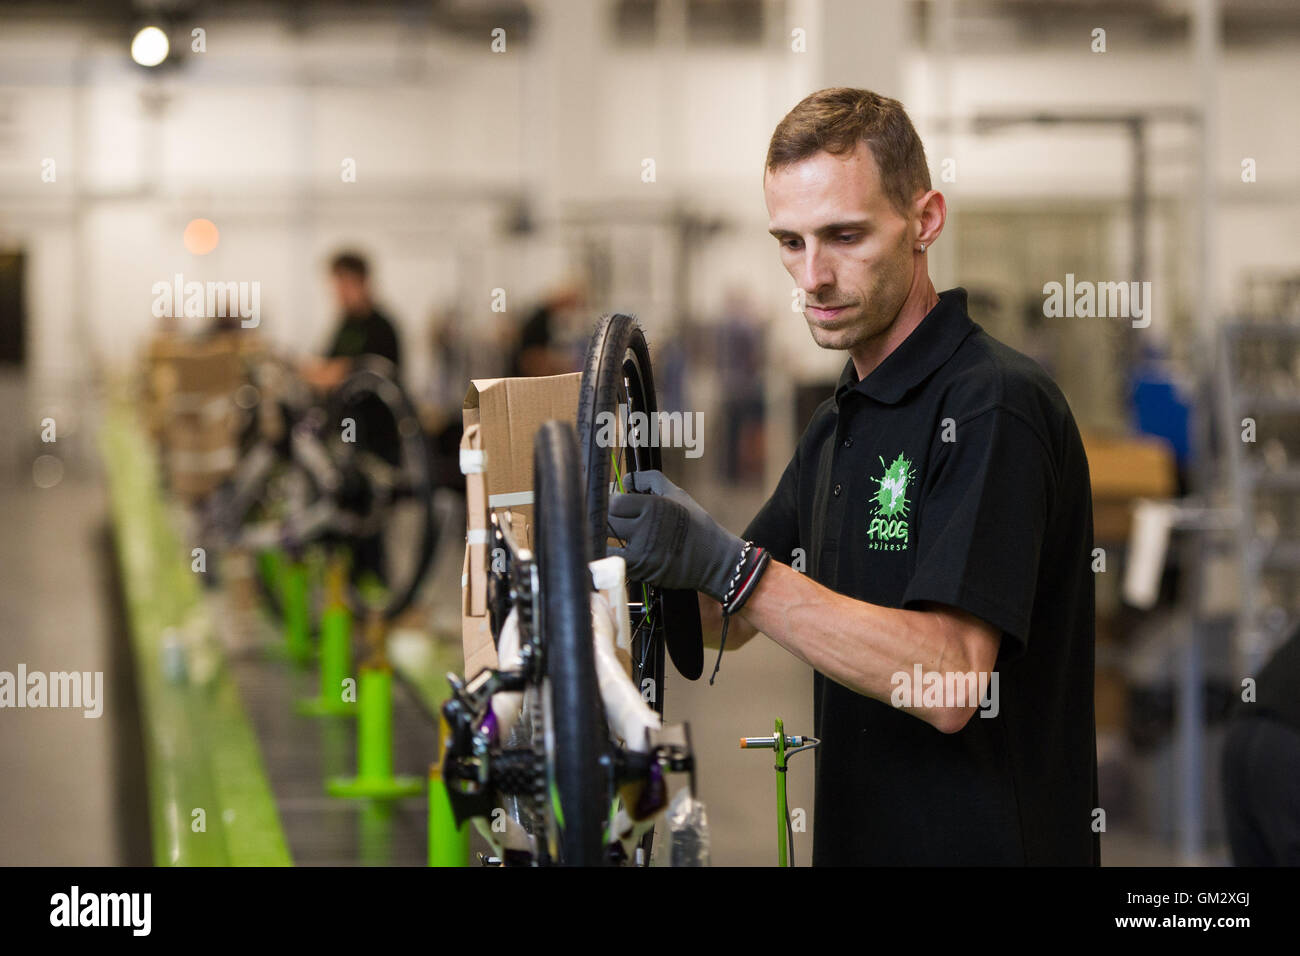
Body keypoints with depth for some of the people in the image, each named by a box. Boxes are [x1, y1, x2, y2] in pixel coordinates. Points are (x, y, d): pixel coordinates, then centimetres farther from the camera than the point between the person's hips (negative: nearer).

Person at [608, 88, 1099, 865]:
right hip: (858, 842, 8)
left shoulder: (996, 405, -17)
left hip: (987, 845, -8)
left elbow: (949, 683, -26)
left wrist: (723, 563, -29)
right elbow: (722, 624, 16)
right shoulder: (837, 428, 12)